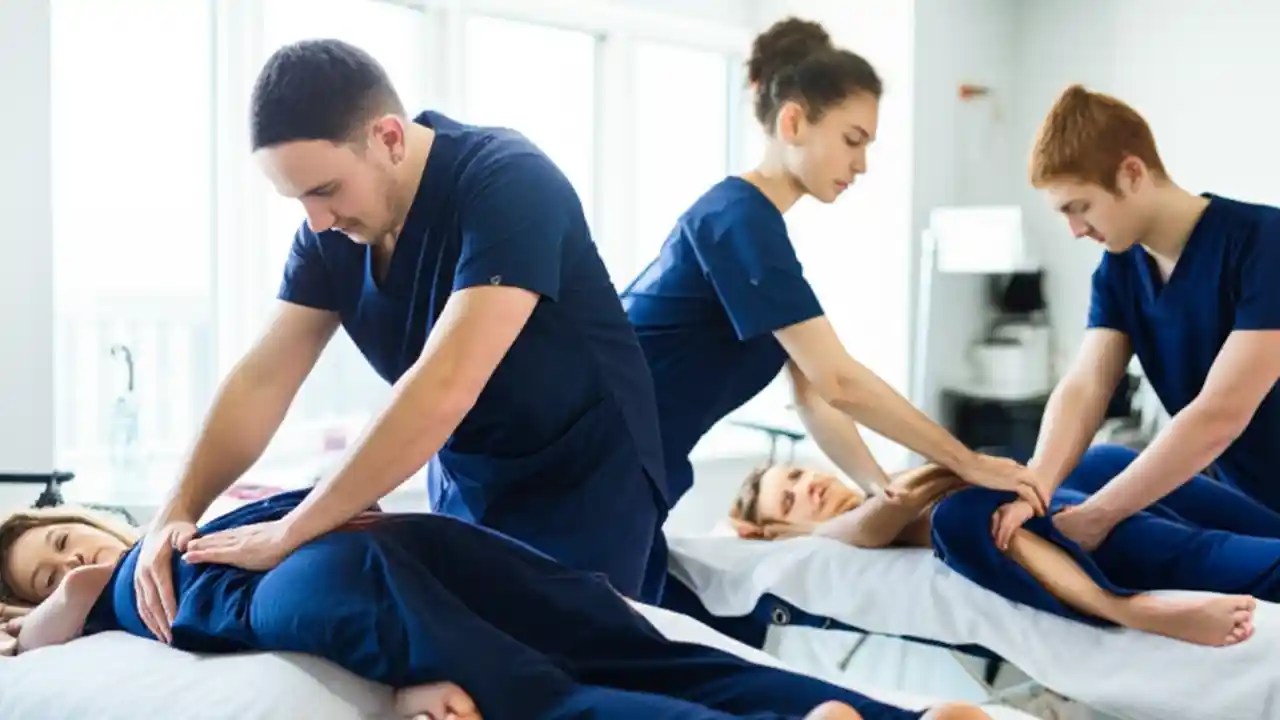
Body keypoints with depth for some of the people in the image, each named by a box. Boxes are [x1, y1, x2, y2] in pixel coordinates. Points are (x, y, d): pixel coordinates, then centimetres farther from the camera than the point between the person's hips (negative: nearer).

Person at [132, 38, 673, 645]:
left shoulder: (507, 185, -29)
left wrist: (290, 533, -35)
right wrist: (177, 511, -19)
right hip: (464, 487, 6)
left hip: (583, 486, -6)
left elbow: (444, 389, -37)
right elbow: (264, 377, -5)